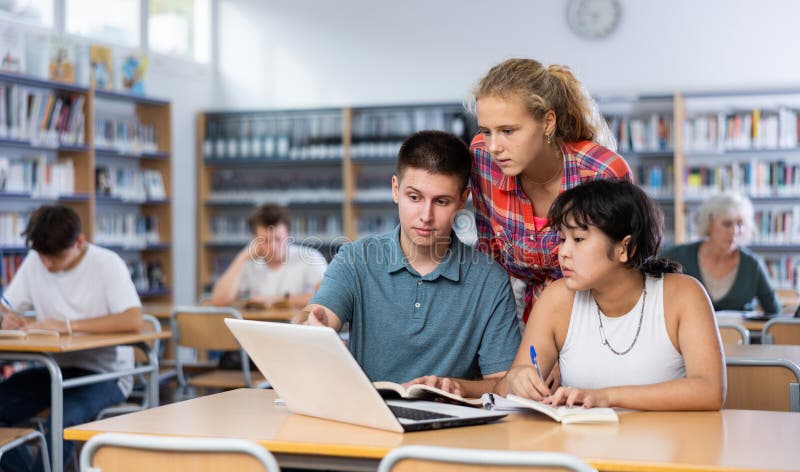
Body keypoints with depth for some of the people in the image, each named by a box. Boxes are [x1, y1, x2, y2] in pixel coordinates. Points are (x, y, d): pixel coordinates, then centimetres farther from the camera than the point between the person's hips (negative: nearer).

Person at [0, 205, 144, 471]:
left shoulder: (107, 264, -12)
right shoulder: (35, 262, 4)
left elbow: (134, 321, -26)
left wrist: (68, 325, -29)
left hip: (105, 372, -6)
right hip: (55, 369, 6)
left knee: (64, 418, -35)